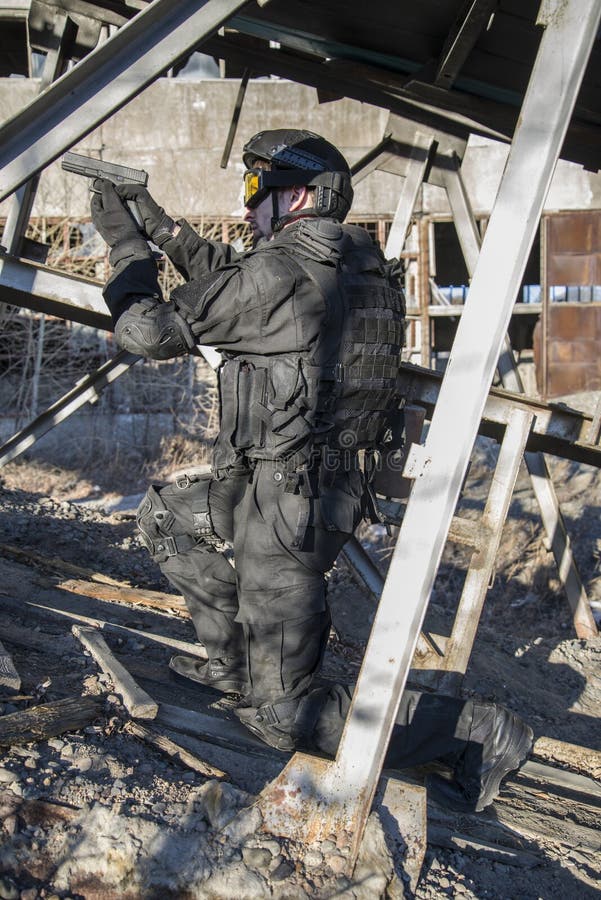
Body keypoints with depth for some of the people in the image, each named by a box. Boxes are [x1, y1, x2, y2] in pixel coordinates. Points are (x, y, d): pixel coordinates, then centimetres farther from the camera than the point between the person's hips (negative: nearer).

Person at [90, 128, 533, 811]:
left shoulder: (279, 272, -20)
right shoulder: (363, 268, 7)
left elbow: (149, 331, -11)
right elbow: (230, 281, 21)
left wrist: (124, 241, 3)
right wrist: (158, 223, 21)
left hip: (285, 506, -9)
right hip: (335, 484, 9)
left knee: (280, 716, 3)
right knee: (163, 512, 27)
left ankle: (483, 732, 2)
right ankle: (234, 659, 32)